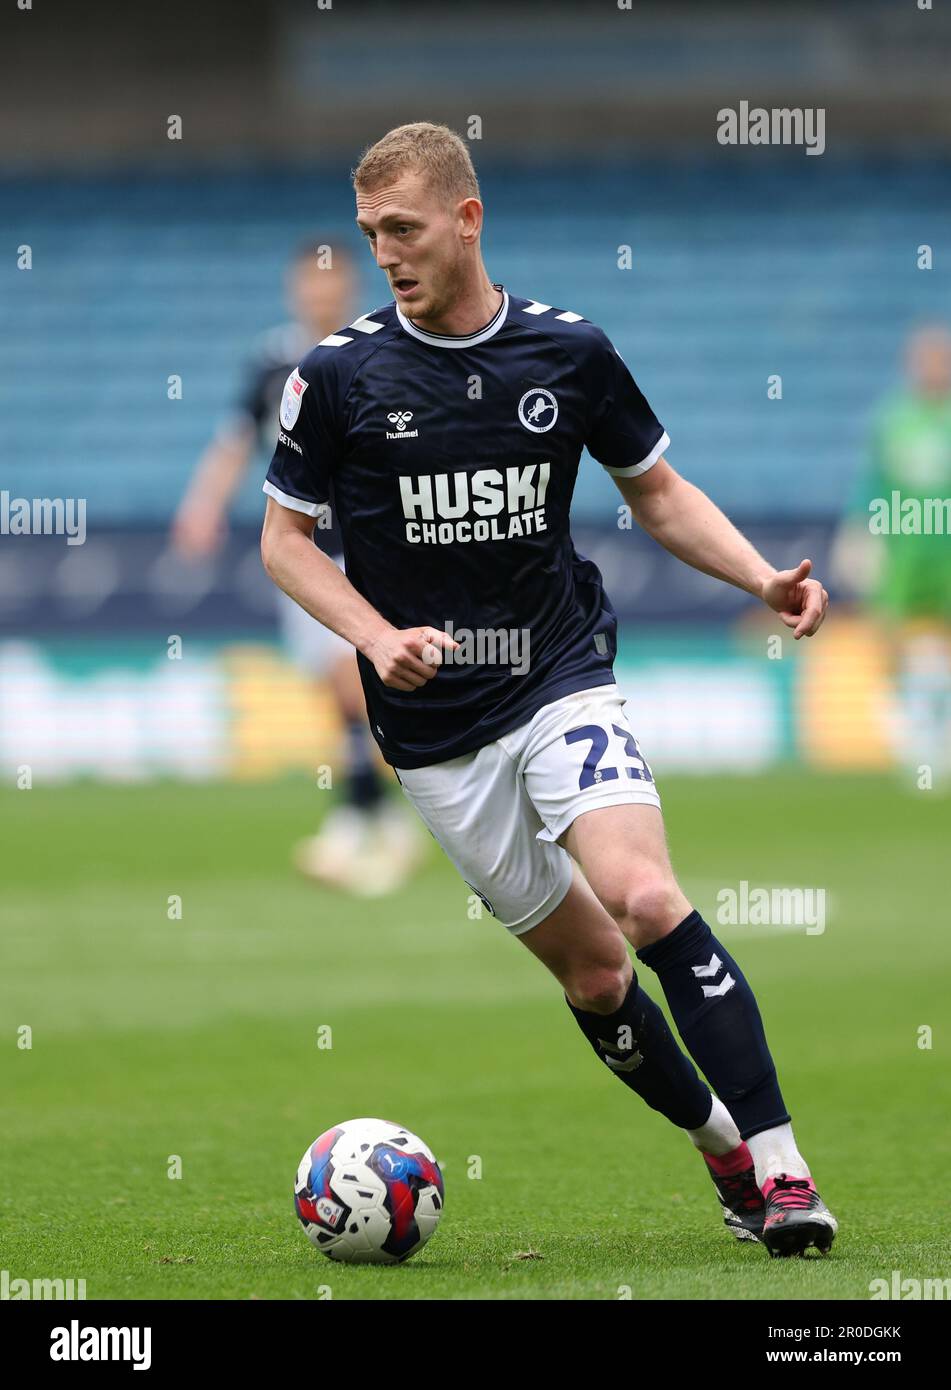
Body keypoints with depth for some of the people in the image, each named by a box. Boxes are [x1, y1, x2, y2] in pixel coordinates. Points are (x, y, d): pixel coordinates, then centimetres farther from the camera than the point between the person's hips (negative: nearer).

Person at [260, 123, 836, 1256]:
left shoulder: (569, 352, -1)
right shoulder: (340, 373, -5)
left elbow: (657, 492, 12)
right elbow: (283, 537, 3)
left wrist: (763, 579, -3)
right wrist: (379, 638, -13)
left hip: (563, 681, -1)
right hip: (435, 730, 1)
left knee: (648, 902, -23)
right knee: (590, 971, 3)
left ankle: (782, 1170, -22)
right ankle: (725, 1147, 25)